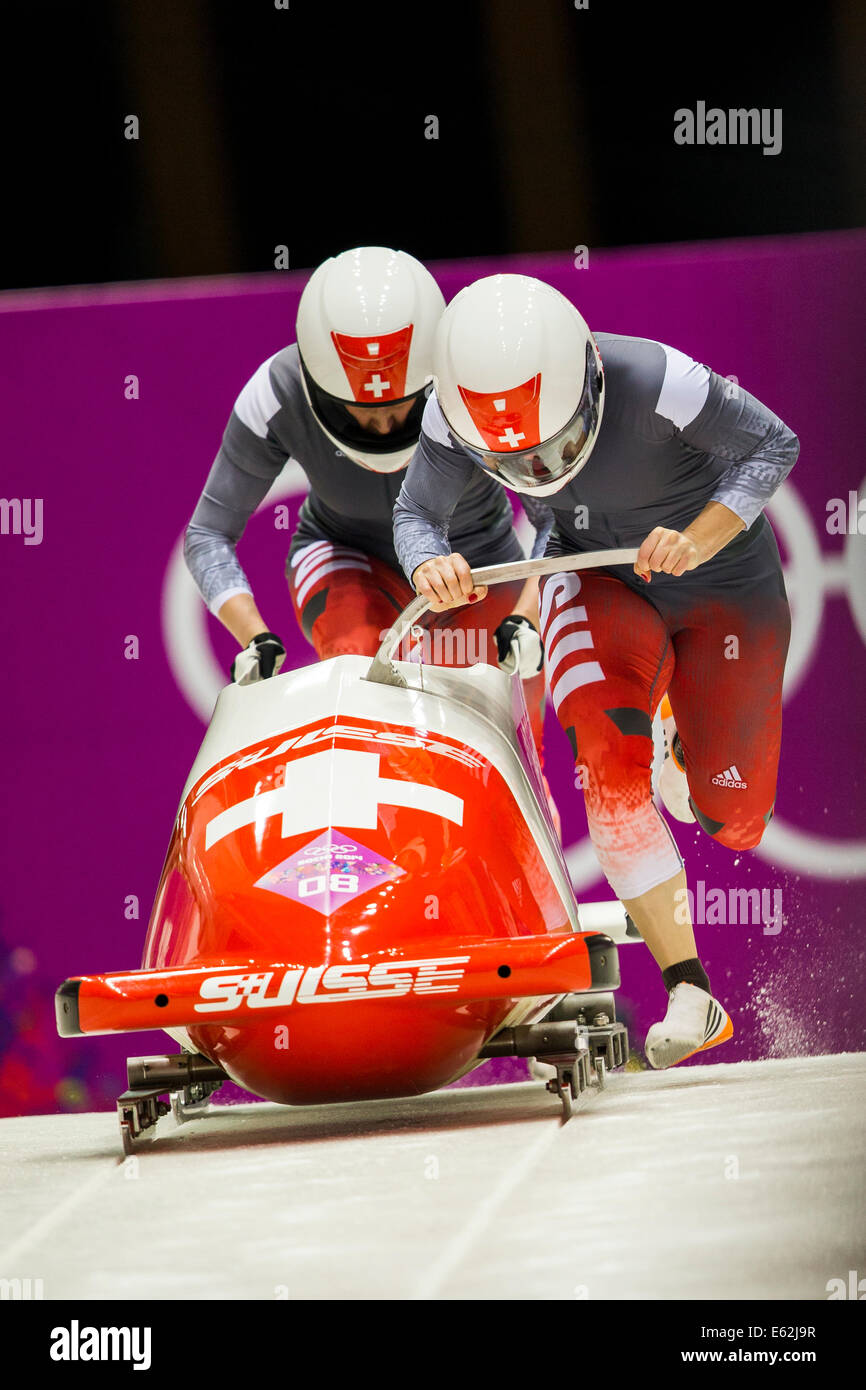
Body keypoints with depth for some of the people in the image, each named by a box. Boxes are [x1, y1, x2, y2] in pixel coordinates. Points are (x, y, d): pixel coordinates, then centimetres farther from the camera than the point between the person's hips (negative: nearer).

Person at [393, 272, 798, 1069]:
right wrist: (431, 565, -33)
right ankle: (689, 995, -23)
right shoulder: (455, 413, -23)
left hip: (722, 583, -2)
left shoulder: (656, 383, -35)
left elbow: (772, 445, -20)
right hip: (600, 587, 2)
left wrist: (701, 537, -35)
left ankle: (689, 729, 40)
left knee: (732, 821, 2)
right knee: (610, 768, -26)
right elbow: (415, 513, -9)